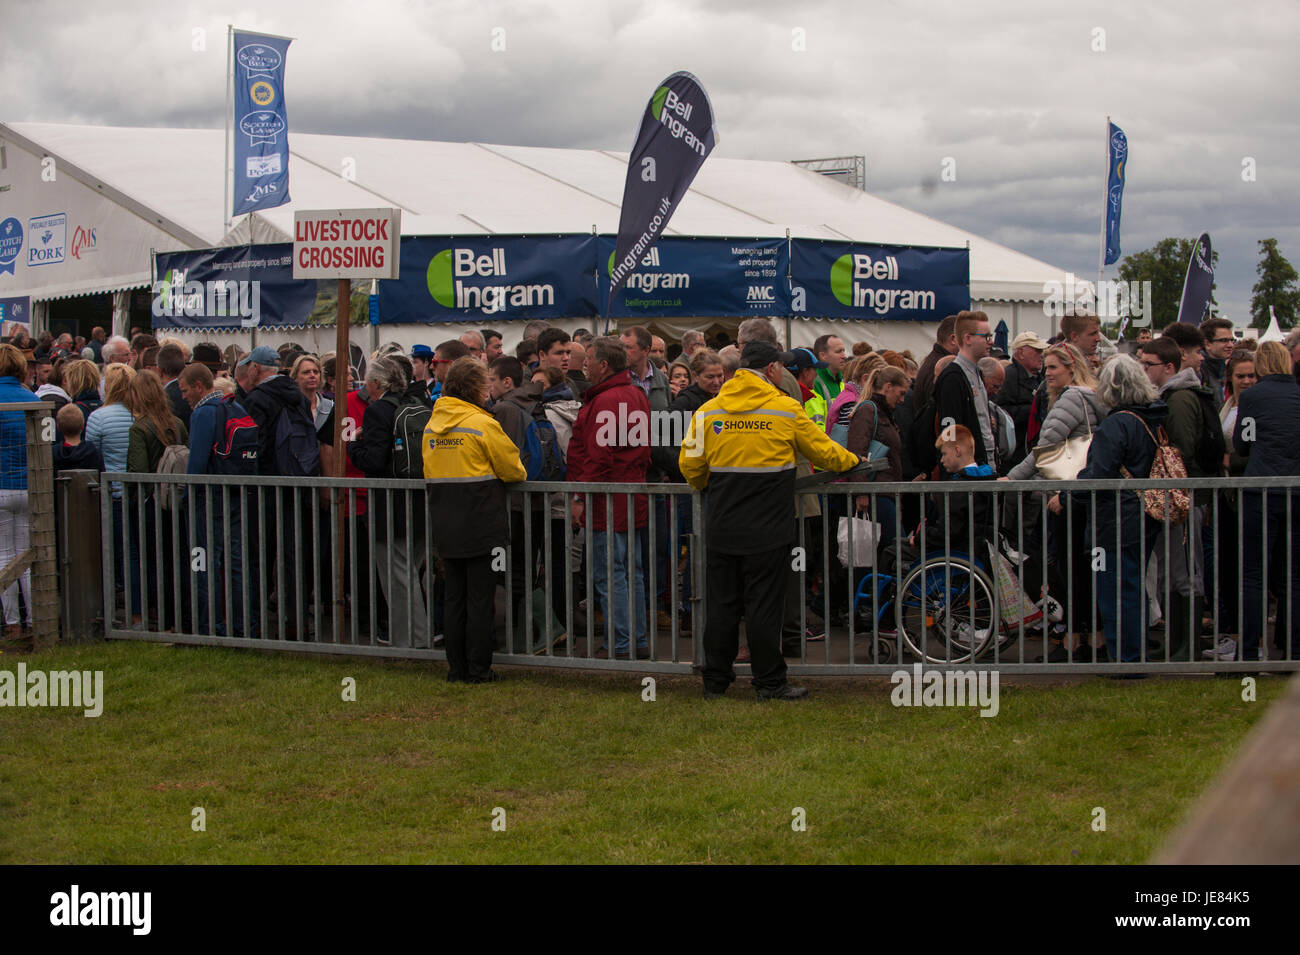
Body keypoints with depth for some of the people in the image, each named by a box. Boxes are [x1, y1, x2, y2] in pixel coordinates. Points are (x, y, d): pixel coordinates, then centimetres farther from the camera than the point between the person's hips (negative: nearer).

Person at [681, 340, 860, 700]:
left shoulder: (708, 411, 2)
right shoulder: (786, 410, -5)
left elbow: (690, 465, 1)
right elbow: (824, 451, 6)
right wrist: (853, 461, 26)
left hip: (721, 531, 3)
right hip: (767, 532, -3)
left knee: (722, 605, 9)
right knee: (764, 606, 2)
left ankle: (715, 682, 14)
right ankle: (769, 682, 8)